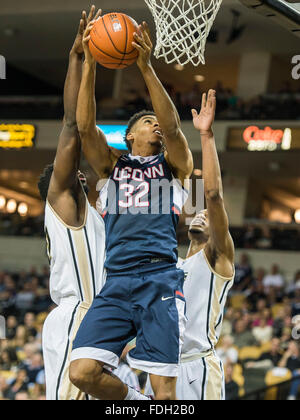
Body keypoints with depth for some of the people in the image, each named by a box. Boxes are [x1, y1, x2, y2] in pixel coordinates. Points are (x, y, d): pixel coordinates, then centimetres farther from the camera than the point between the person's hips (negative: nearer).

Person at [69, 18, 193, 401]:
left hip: (160, 280, -2)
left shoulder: (173, 165, 16)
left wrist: (147, 68, -14)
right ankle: (127, 400, 18)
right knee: (82, 372, -11)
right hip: (116, 281, 2)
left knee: (163, 386, -8)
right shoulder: (111, 165, 20)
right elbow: (85, 126, 5)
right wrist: (89, 64, -4)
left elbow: (172, 129, -5)